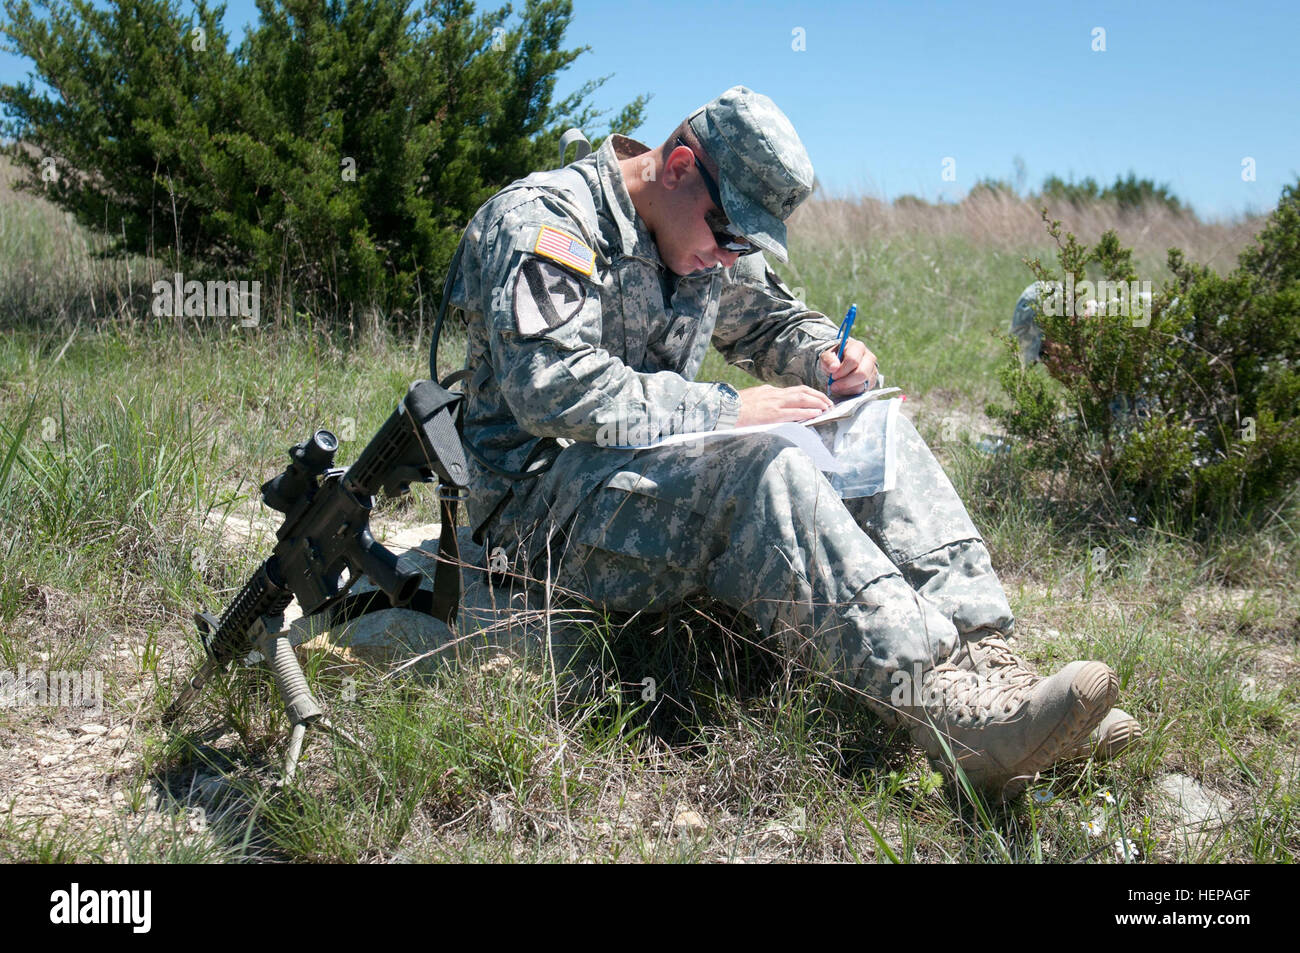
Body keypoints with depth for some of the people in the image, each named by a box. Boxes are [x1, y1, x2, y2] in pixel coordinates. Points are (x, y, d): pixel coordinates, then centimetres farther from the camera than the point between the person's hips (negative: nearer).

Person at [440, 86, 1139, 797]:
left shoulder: (707, 238, 13)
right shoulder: (542, 218, -12)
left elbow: (776, 323, 28)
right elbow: (553, 390, -26)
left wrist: (829, 357, 3)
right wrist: (728, 411, -25)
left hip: (667, 470, 8)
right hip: (541, 499, -8)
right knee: (757, 466, -34)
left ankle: (980, 656, -24)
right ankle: (942, 710, -43)